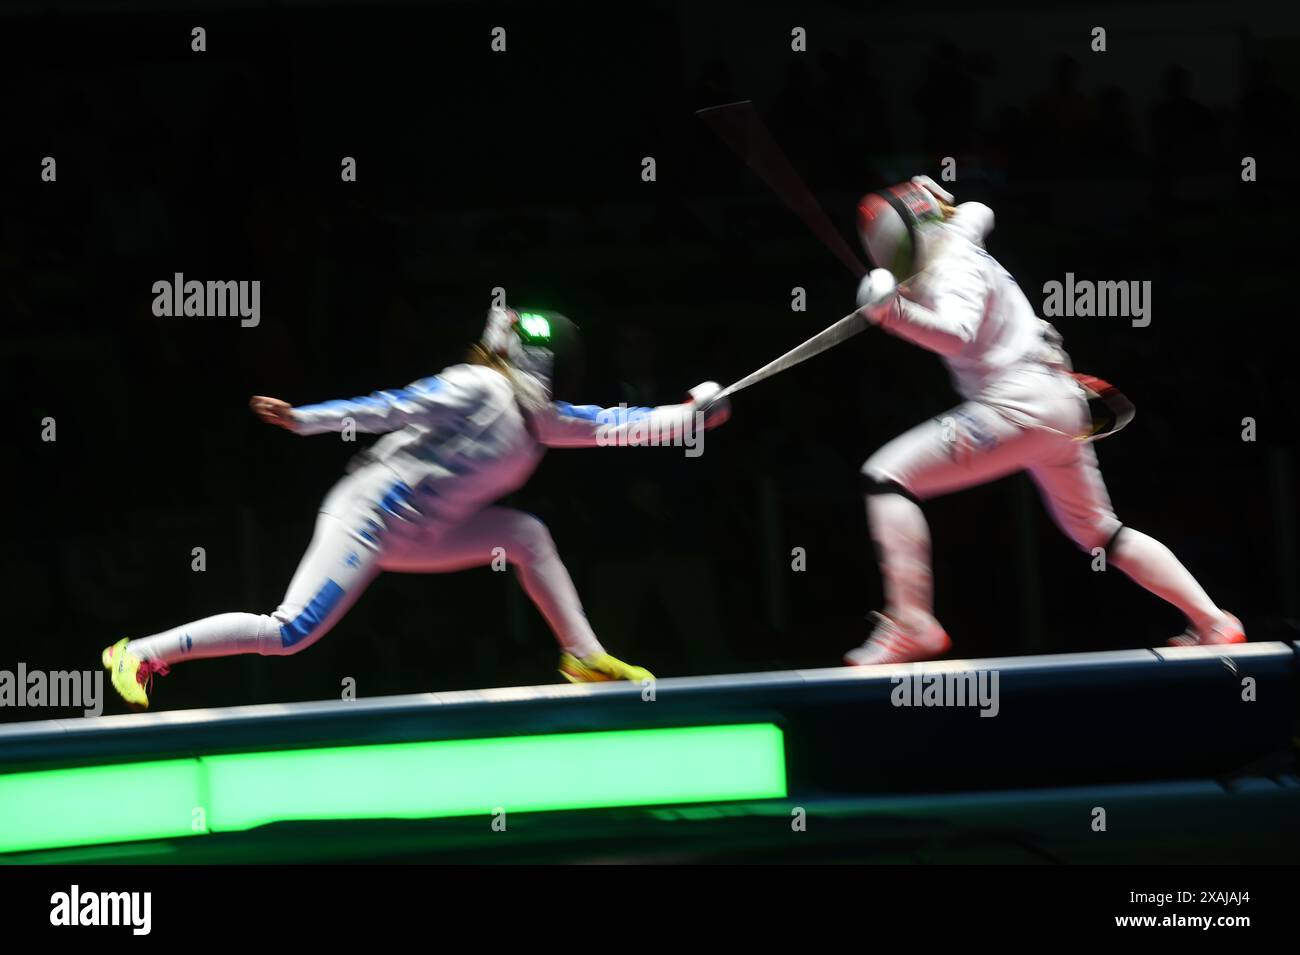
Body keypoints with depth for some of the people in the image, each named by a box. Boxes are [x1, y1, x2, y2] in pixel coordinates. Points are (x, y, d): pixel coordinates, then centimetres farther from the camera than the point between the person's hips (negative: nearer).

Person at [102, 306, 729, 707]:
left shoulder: (541, 420, 12)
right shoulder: (478, 388, -13)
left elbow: (616, 426, 12)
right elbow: (394, 408, -18)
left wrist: (693, 414, 5)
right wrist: (304, 420, -21)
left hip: (413, 533, 9)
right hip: (367, 515, -9)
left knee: (526, 536, 8)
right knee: (290, 634, -19)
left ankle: (584, 656, 13)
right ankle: (143, 656, -13)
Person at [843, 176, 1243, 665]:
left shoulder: (952, 271, -13)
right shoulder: (955, 237, 13)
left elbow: (957, 335, -32)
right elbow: (974, 213, 38)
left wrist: (894, 311, -44)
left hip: (1020, 404, -10)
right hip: (1062, 402, 10)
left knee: (886, 477, -13)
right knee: (1096, 531, 25)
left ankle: (912, 625, -21)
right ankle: (1212, 624, 26)